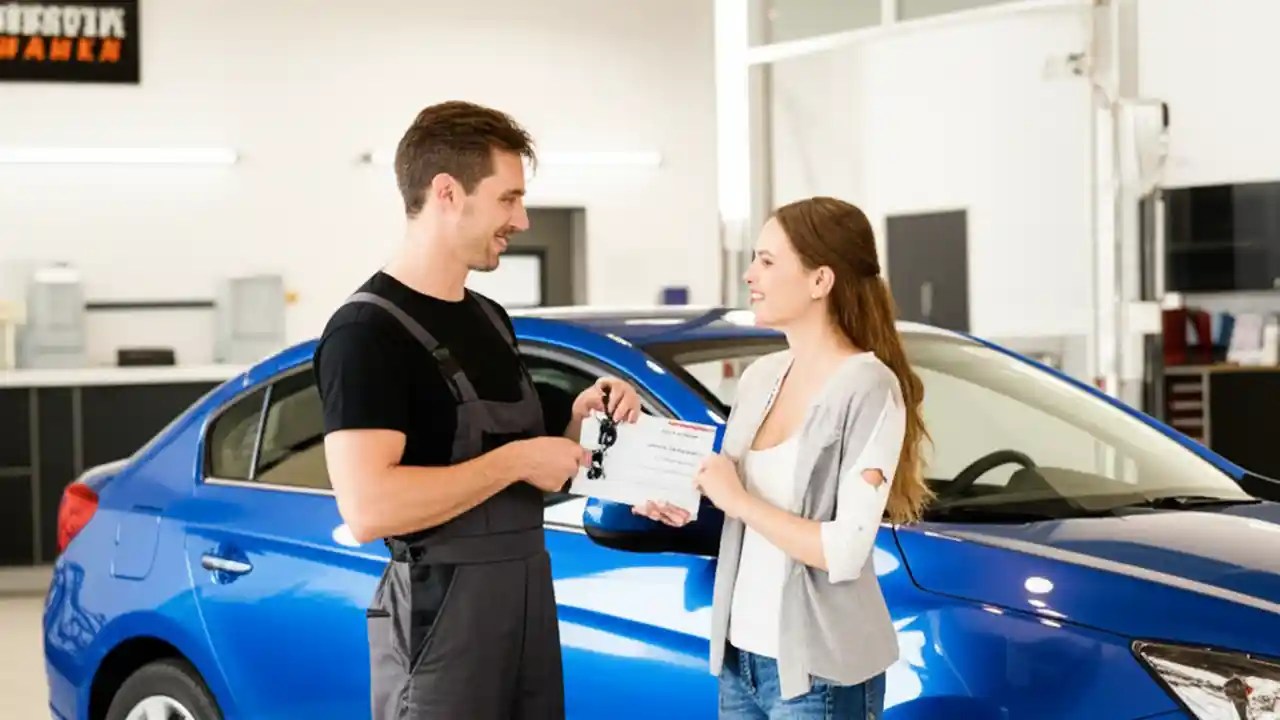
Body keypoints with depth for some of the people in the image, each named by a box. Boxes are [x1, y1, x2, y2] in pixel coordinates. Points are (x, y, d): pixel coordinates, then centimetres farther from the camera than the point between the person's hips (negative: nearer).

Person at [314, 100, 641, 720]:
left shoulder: (491, 319, 13)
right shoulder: (367, 331, -14)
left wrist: (578, 422, 3)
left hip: (531, 599, 8)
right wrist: (514, 461, -18)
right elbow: (368, 508, -25)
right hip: (440, 617, -8)